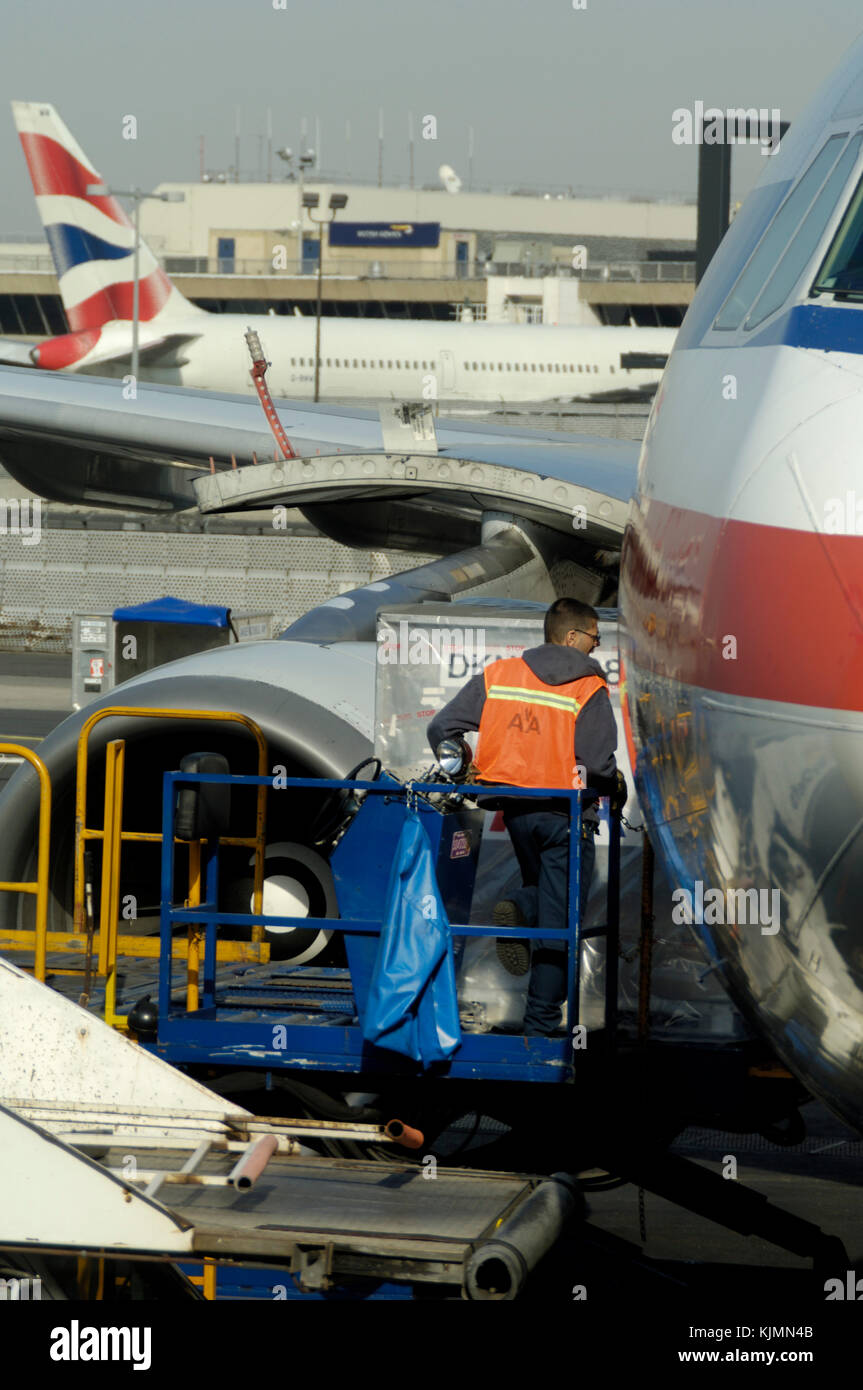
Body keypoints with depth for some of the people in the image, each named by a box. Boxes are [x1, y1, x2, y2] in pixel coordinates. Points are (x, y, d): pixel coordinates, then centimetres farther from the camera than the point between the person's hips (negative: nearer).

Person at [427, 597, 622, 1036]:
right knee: (558, 920, 5)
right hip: (565, 813, -4)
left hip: (510, 803, 4)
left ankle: (518, 910, -6)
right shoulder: (589, 690, -8)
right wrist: (617, 790, 4)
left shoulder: (497, 675, 4)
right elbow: (597, 764, -17)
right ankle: (541, 1022, 4)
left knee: (541, 881, 29)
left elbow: (442, 728, 2)